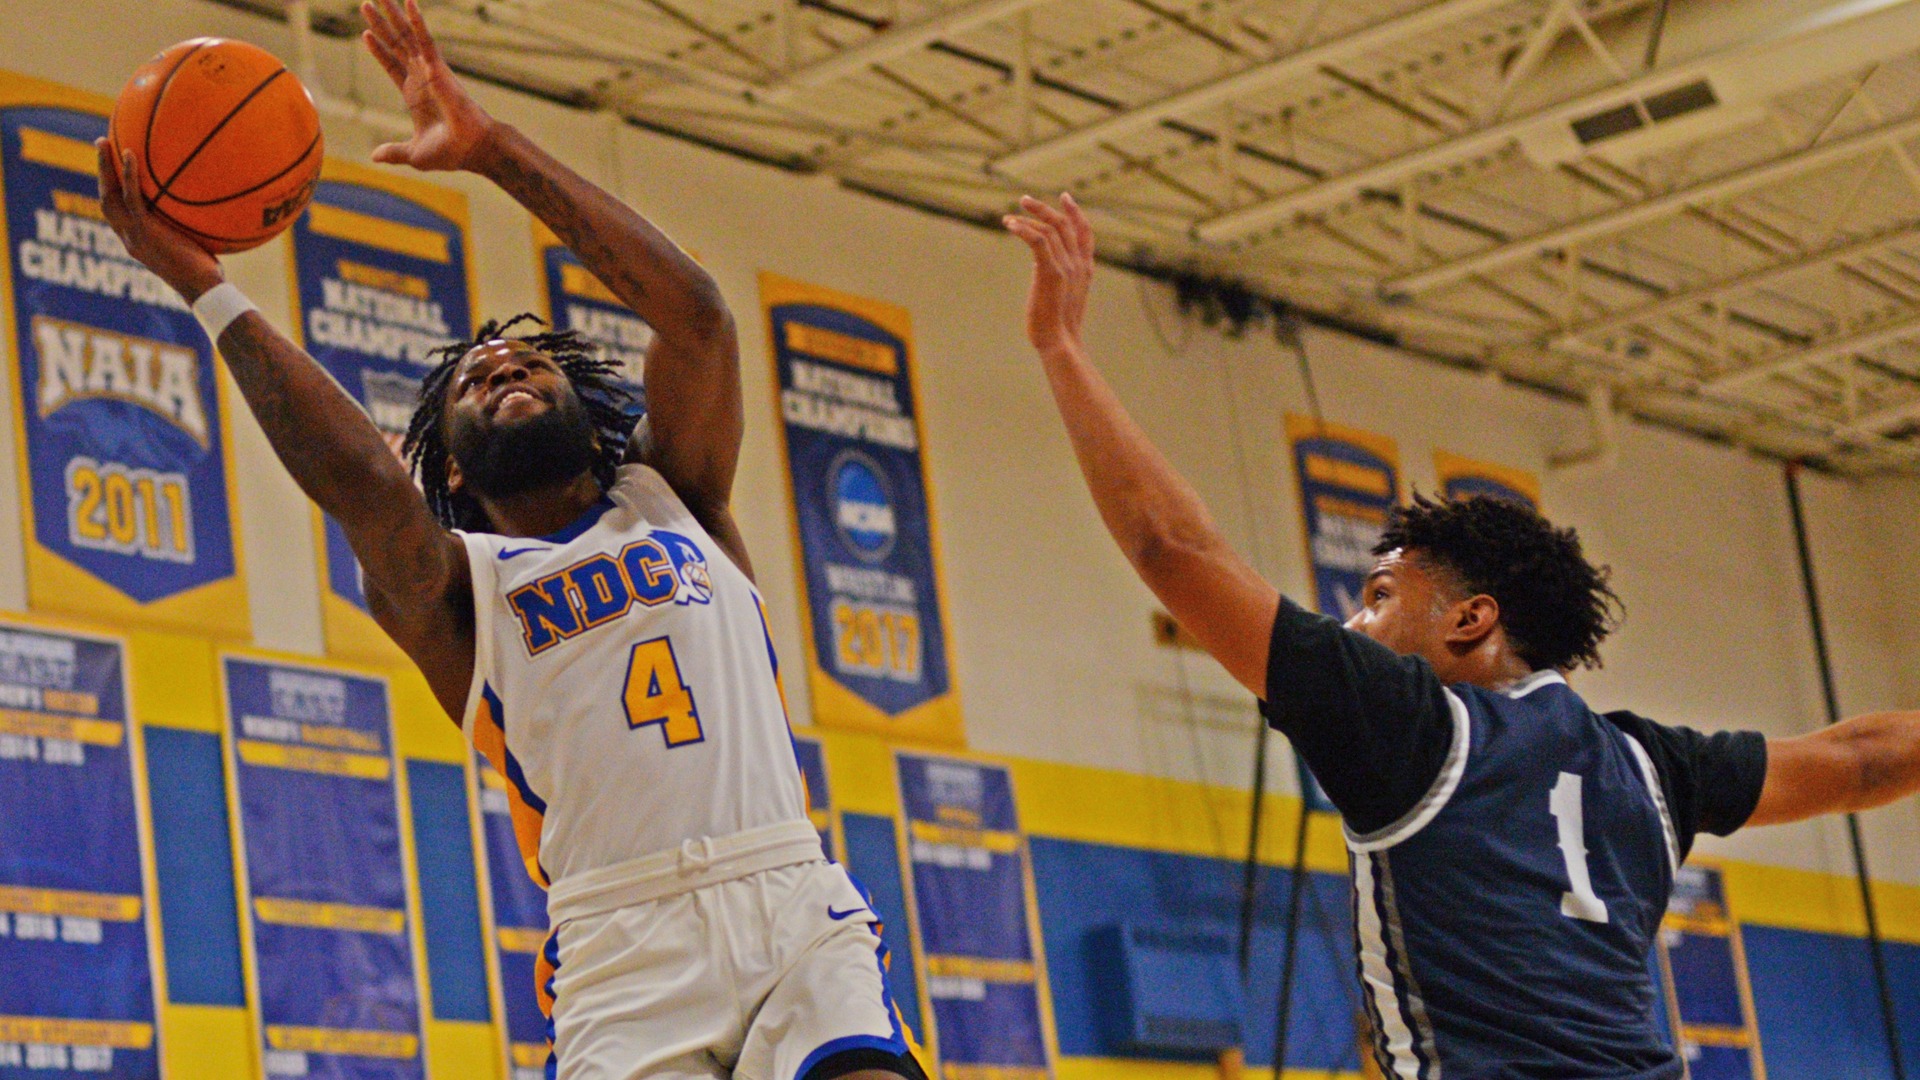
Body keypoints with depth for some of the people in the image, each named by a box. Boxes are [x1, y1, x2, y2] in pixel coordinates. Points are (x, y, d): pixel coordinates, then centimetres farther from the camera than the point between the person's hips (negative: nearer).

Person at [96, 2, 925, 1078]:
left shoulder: (675, 500, 23)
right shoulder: (455, 588, 17)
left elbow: (695, 308, 8)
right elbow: (358, 476, -5)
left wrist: (493, 147, 8)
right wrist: (205, 286, -5)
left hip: (797, 905, 1)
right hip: (629, 952, -1)